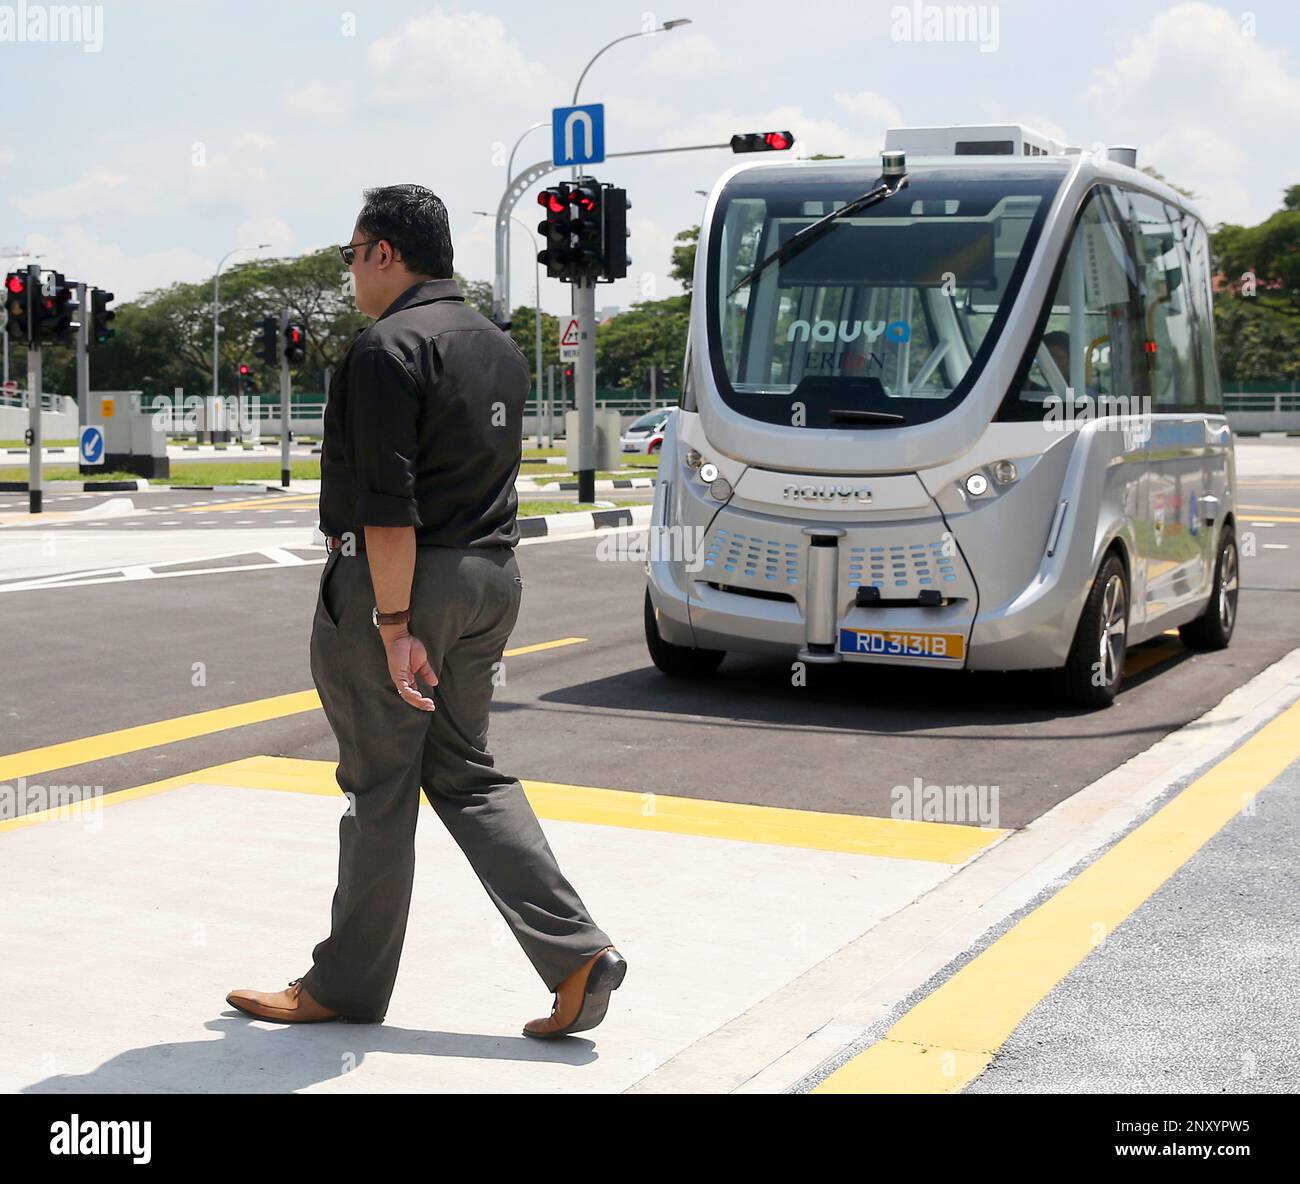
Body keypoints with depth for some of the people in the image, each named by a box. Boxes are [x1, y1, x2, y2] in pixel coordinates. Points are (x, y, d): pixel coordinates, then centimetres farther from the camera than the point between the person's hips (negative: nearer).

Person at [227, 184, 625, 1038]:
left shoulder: (389, 347, -14)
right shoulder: (502, 348, 13)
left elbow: (389, 504, -21)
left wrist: (394, 625, -21)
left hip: (394, 580, -8)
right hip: (492, 581, 8)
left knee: (380, 785, 4)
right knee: (467, 772, 15)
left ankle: (349, 984, 20)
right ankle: (577, 951, 5)